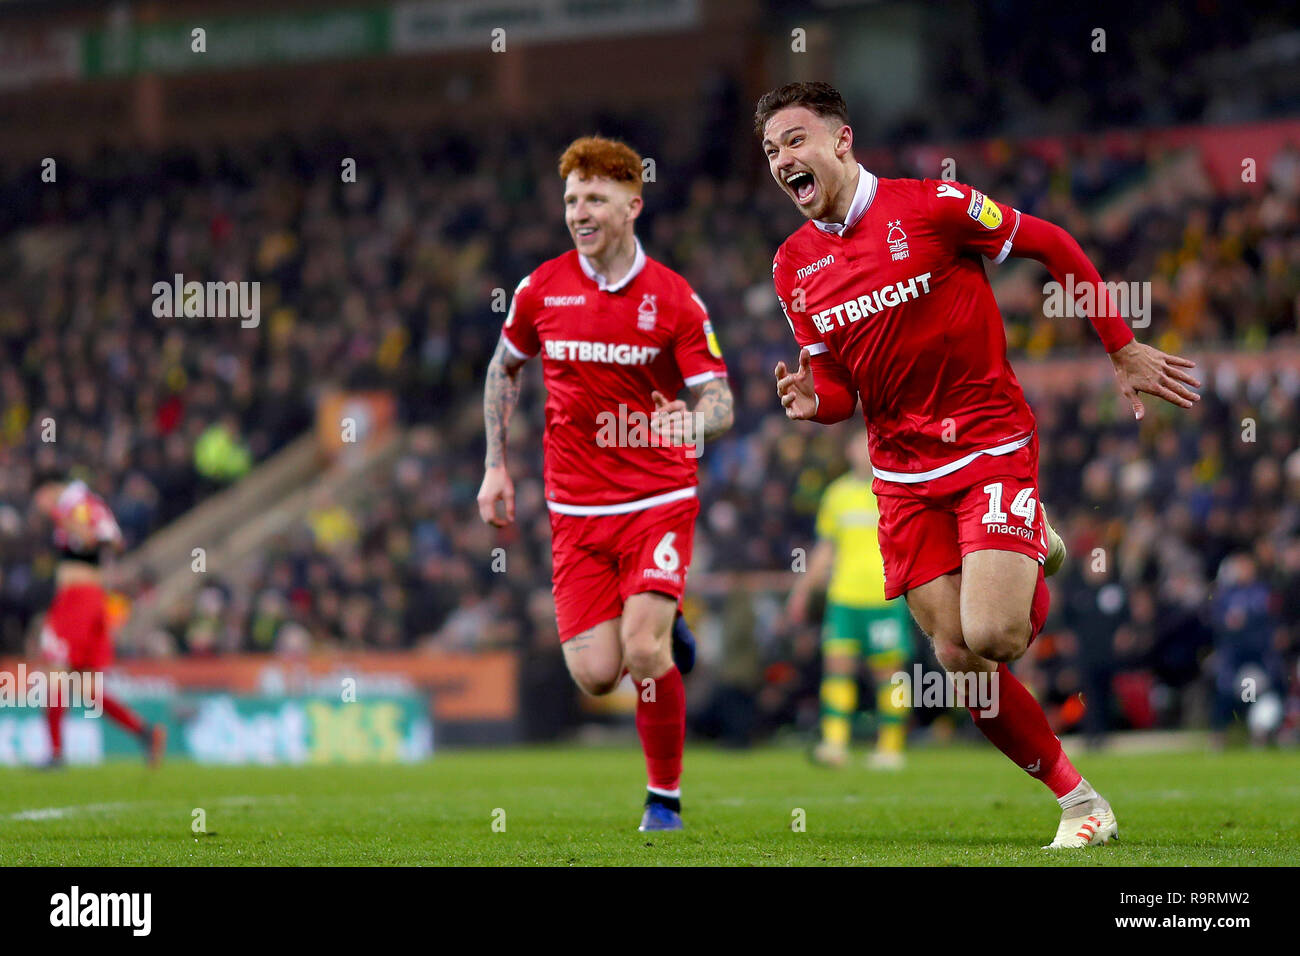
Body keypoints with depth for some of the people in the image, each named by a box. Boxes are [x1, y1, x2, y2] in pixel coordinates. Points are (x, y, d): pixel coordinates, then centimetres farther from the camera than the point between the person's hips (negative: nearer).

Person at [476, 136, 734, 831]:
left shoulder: (674, 298, -5)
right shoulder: (541, 289, 2)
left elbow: (719, 400, -5)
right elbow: (504, 368, 19)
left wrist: (693, 422, -29)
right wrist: (495, 466, 13)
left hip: (659, 499, -2)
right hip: (576, 509, 2)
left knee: (644, 650, -20)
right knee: (595, 674, -6)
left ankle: (665, 798, 0)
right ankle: (660, 634, 31)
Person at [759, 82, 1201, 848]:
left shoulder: (930, 207, -11)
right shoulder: (794, 265, 5)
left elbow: (1053, 246, -2)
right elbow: (839, 389, 12)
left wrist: (1123, 350, -1)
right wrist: (812, 400, -13)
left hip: (991, 446, -5)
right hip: (904, 472, 5)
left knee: (988, 636, -21)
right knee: (958, 660, -4)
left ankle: (1036, 563, 15)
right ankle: (1079, 801, 11)